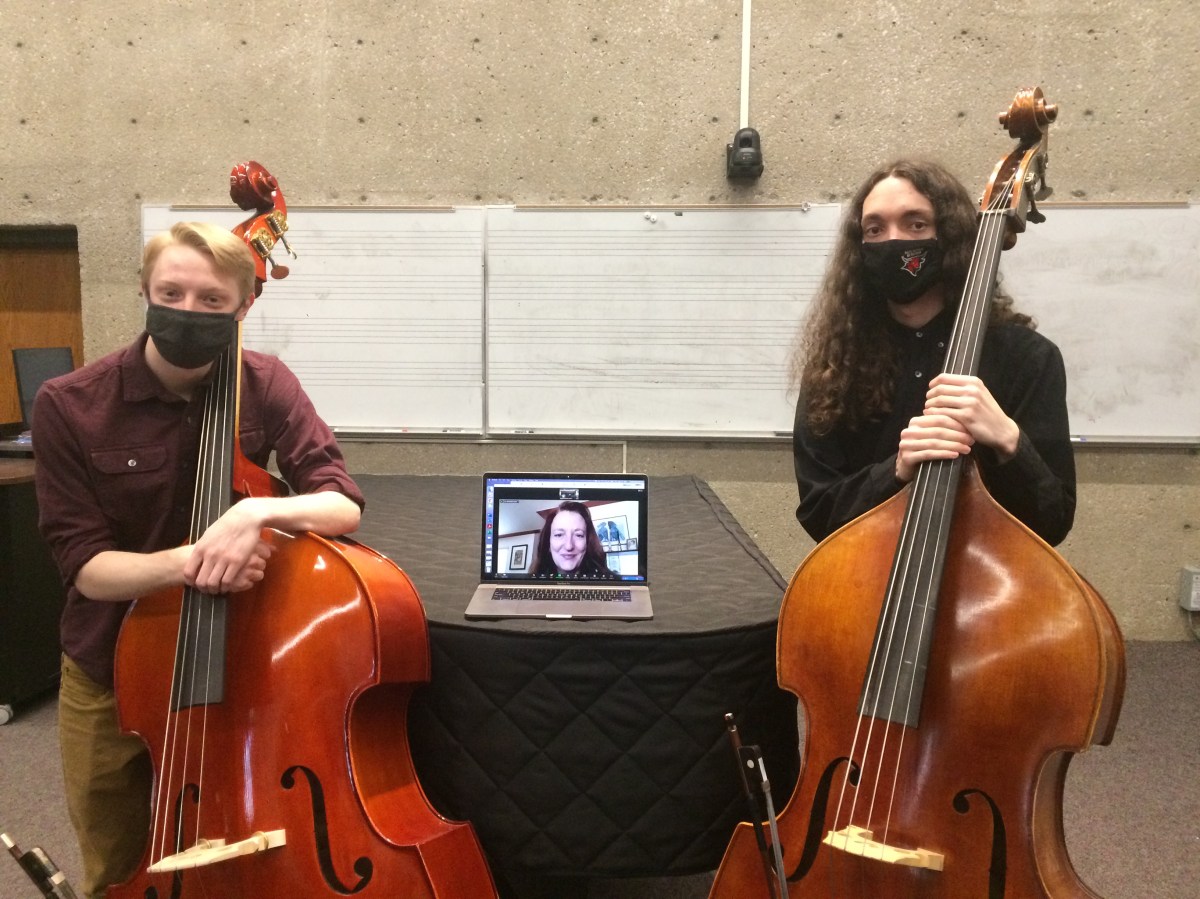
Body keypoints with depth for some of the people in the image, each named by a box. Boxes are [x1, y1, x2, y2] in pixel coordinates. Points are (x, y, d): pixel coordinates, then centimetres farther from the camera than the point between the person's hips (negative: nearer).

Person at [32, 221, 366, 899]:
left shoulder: (265, 385, -11)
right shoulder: (70, 405, -15)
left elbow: (342, 505, -17)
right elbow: (85, 566, -17)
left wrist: (260, 511, -37)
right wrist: (185, 561, -36)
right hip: (111, 676, 0)